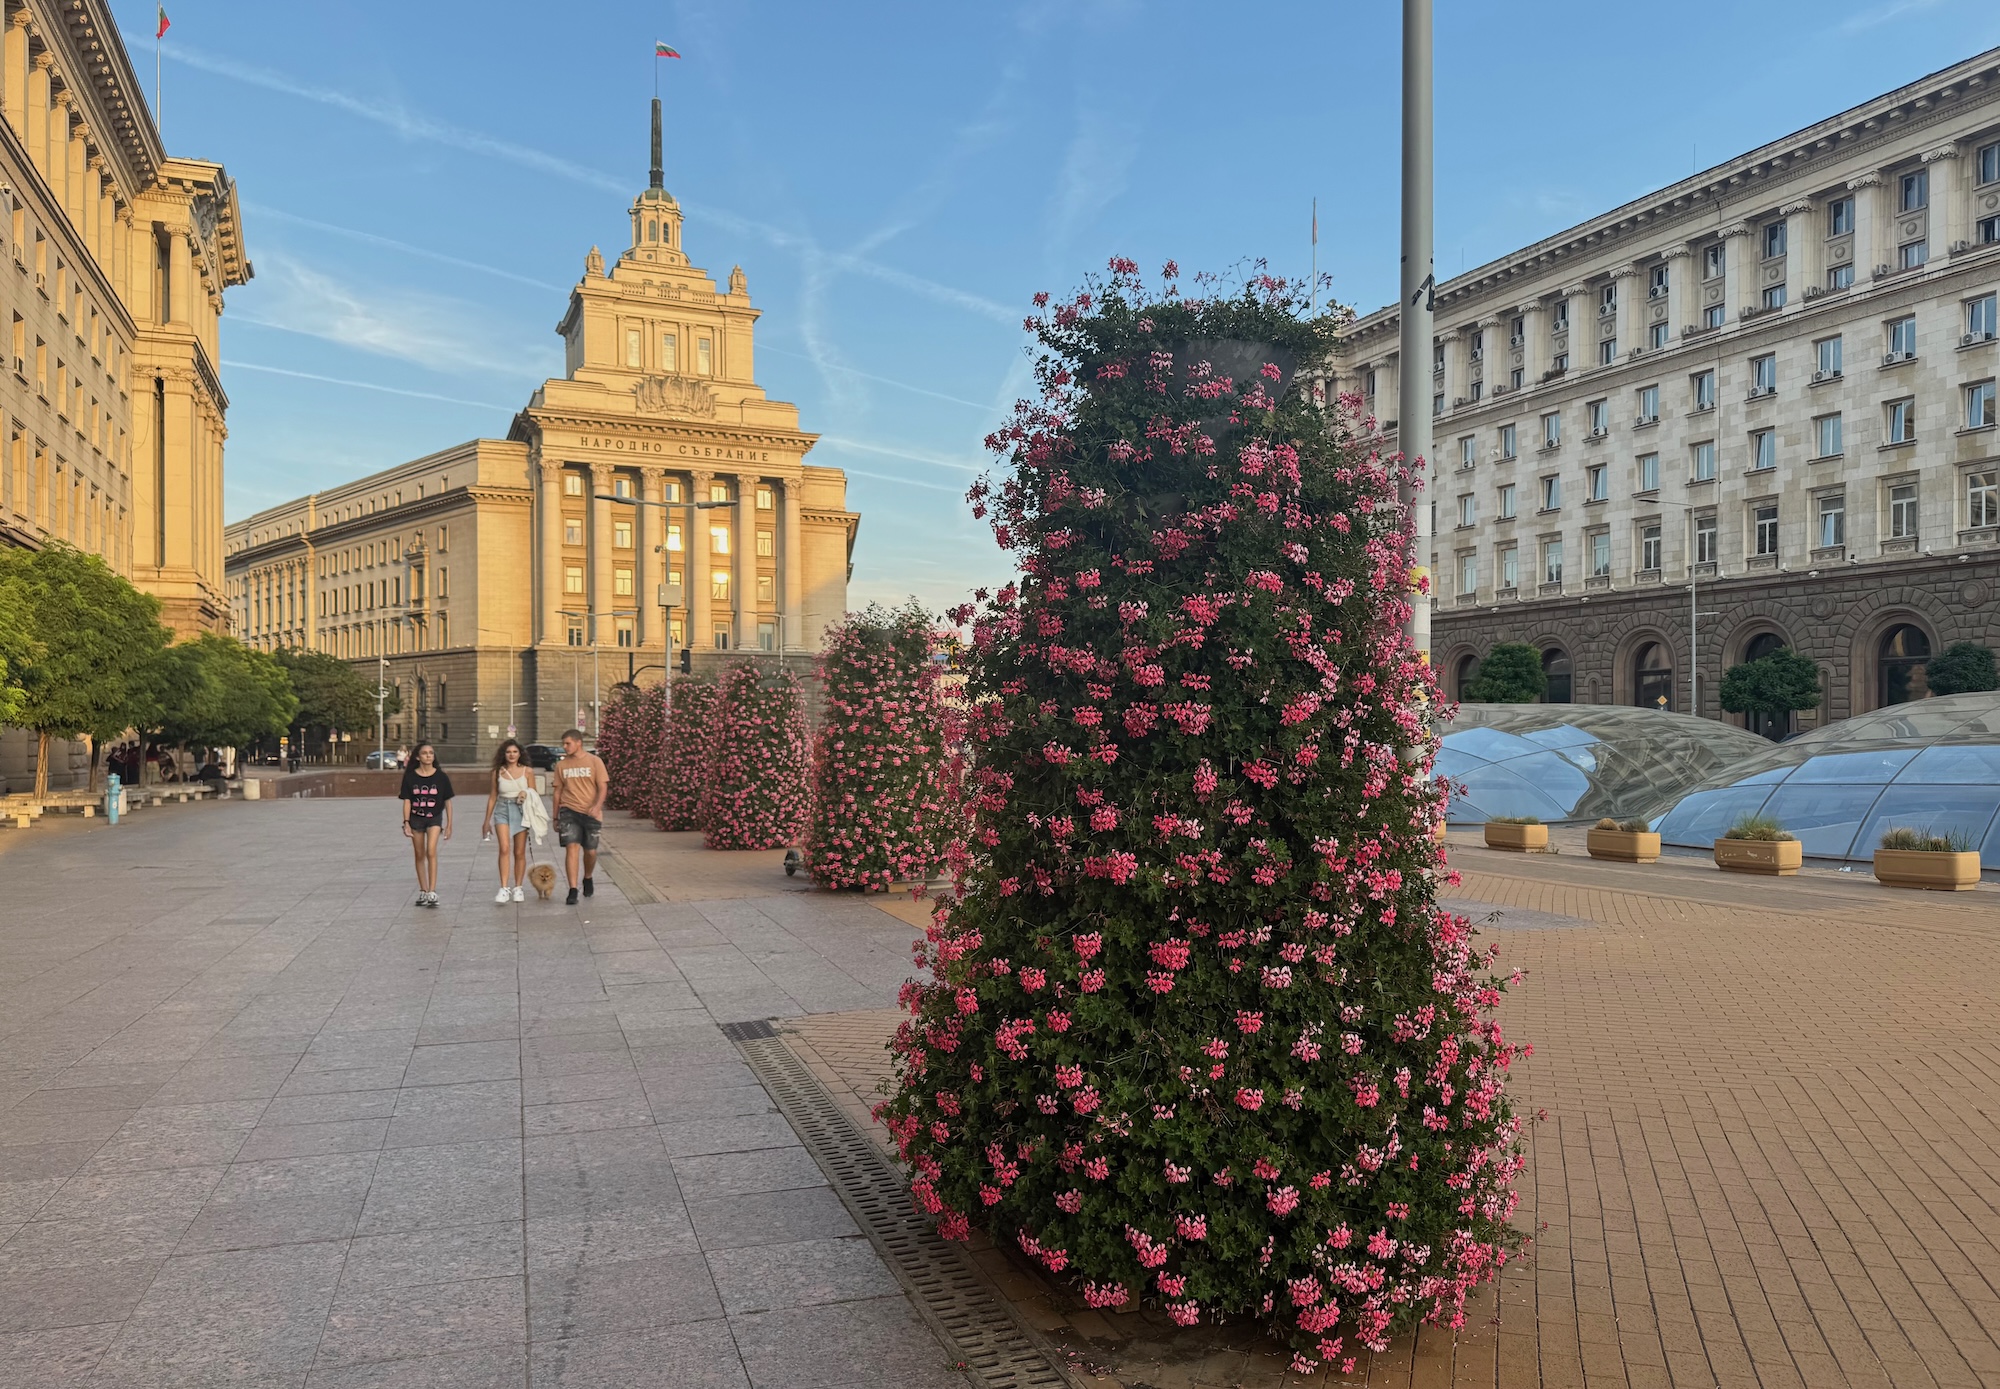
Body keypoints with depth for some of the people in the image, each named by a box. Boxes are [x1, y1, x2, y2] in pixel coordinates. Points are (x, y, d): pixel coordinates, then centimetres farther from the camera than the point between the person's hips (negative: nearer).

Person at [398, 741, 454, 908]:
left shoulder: (441, 776, -4)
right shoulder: (410, 776, -3)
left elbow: (447, 801, 2)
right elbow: (407, 801, 0)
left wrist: (449, 825, 2)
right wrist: (406, 822, -7)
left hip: (434, 818, -2)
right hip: (416, 818, 2)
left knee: (431, 852, -19)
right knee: (419, 855, 10)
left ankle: (432, 892, -17)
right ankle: (423, 892, 21)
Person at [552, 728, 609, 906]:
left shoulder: (594, 761, -1)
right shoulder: (561, 765, 7)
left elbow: (603, 787, -4)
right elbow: (558, 791, 12)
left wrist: (597, 806, -21)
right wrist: (555, 817, 12)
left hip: (590, 813, -1)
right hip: (569, 811, 1)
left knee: (590, 851, 7)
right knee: (571, 848, -12)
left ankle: (588, 879, 36)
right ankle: (572, 890, -11)